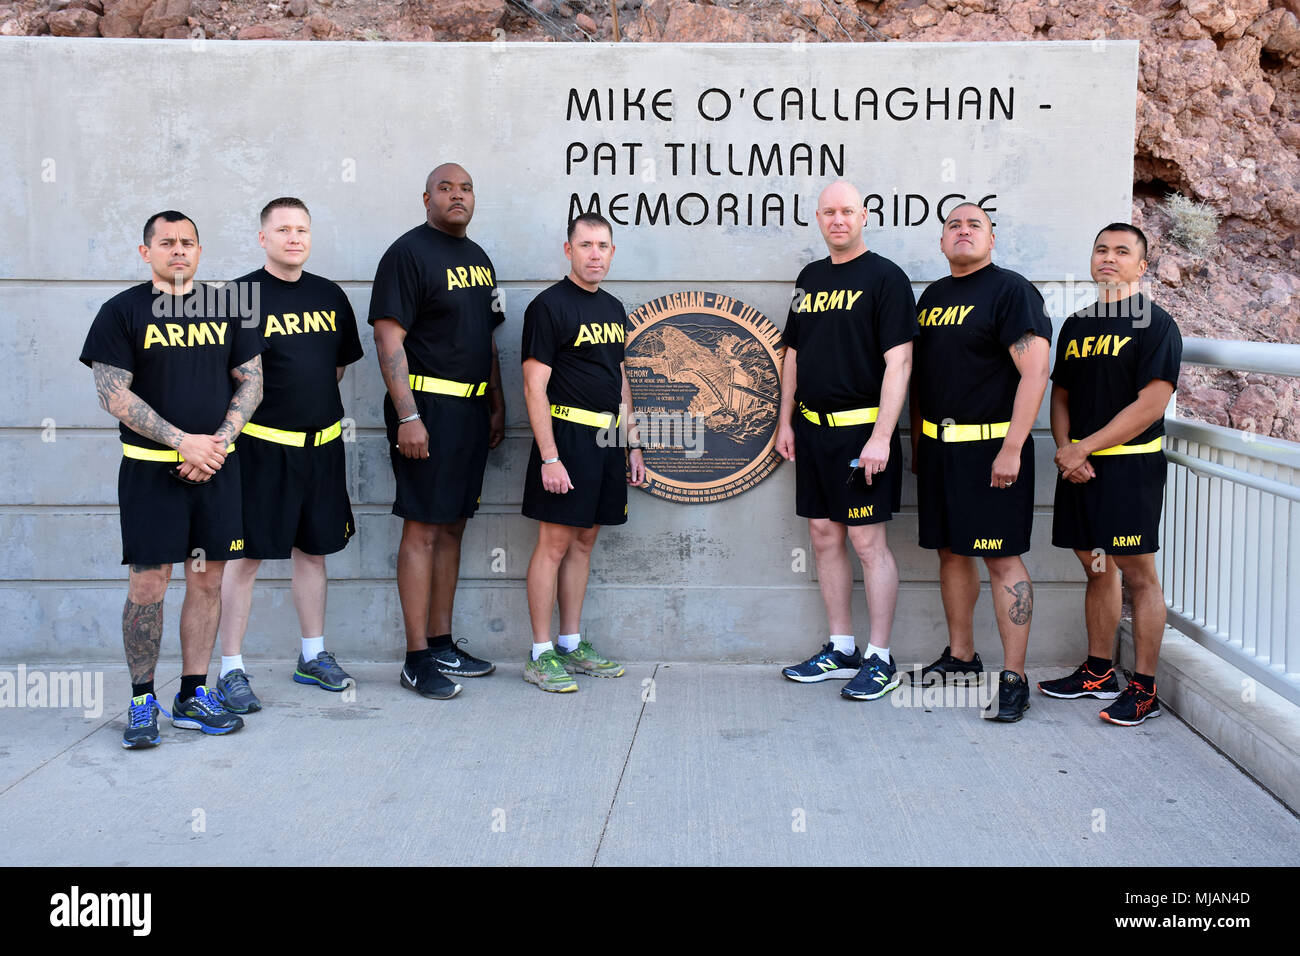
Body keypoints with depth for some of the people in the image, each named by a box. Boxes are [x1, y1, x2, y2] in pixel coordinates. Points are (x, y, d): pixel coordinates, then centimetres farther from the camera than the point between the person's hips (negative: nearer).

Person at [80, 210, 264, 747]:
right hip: (150, 468, -3)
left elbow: (251, 381, 10)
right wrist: (184, 441, -14)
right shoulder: (123, 311, 0)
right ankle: (142, 701, 10)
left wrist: (218, 441, -6)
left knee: (208, 580, 5)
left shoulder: (225, 308, 10)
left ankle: (193, 696, 16)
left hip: (216, 466, 3)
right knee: (148, 585, -3)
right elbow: (113, 394, -7)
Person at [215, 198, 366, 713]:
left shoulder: (330, 296, 10)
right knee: (248, 554, -1)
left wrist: (310, 402, 14)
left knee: (313, 548, 14)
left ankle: (313, 655, 26)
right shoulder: (241, 295, -7)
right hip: (262, 444, -5)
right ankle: (231, 669, 7)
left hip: (322, 443, 5)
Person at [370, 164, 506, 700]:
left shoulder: (477, 257, 17)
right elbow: (388, 338, -15)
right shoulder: (408, 253, -8)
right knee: (422, 529, -6)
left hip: (471, 410, 8)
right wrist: (407, 416, -21)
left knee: (452, 526, 12)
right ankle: (418, 659, 0)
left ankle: (442, 643, 21)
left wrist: (497, 407, 18)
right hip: (426, 408, -8)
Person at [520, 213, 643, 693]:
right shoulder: (549, 306, -8)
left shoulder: (614, 308, 16)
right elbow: (535, 386, -12)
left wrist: (633, 444, 17)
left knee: (584, 541, 12)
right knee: (554, 544, -5)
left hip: (607, 440, 8)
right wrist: (549, 457, -19)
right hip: (567, 436, -7)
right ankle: (541, 655, 2)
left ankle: (571, 645, 20)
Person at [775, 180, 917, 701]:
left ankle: (880, 659, 5)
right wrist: (786, 421, 14)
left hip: (861, 429, -7)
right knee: (824, 536, 10)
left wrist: (880, 436, -19)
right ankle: (841, 650, 21)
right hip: (812, 429, 7)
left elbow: (898, 362, -12)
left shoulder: (884, 277, -7)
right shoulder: (810, 278, 14)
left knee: (868, 540, -4)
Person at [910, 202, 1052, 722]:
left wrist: (1012, 449, -20)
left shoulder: (1011, 290, -8)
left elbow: (1035, 372, -15)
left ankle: (1013, 679, -1)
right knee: (951, 550, 13)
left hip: (990, 447, -7)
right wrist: (916, 440, 18)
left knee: (1002, 559, -6)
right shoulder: (932, 296, 15)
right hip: (938, 446, 7)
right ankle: (960, 656, 27)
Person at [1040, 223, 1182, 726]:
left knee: (1138, 573, -4)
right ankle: (1098, 672, 24)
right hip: (1078, 465, 7)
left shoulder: (1155, 324, -6)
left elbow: (1151, 404, -14)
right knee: (1097, 570, 13)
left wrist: (1083, 449, -14)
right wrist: (1064, 448, -3)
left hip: (1130, 464, -6)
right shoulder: (1075, 325, 15)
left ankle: (1144, 688, 2)